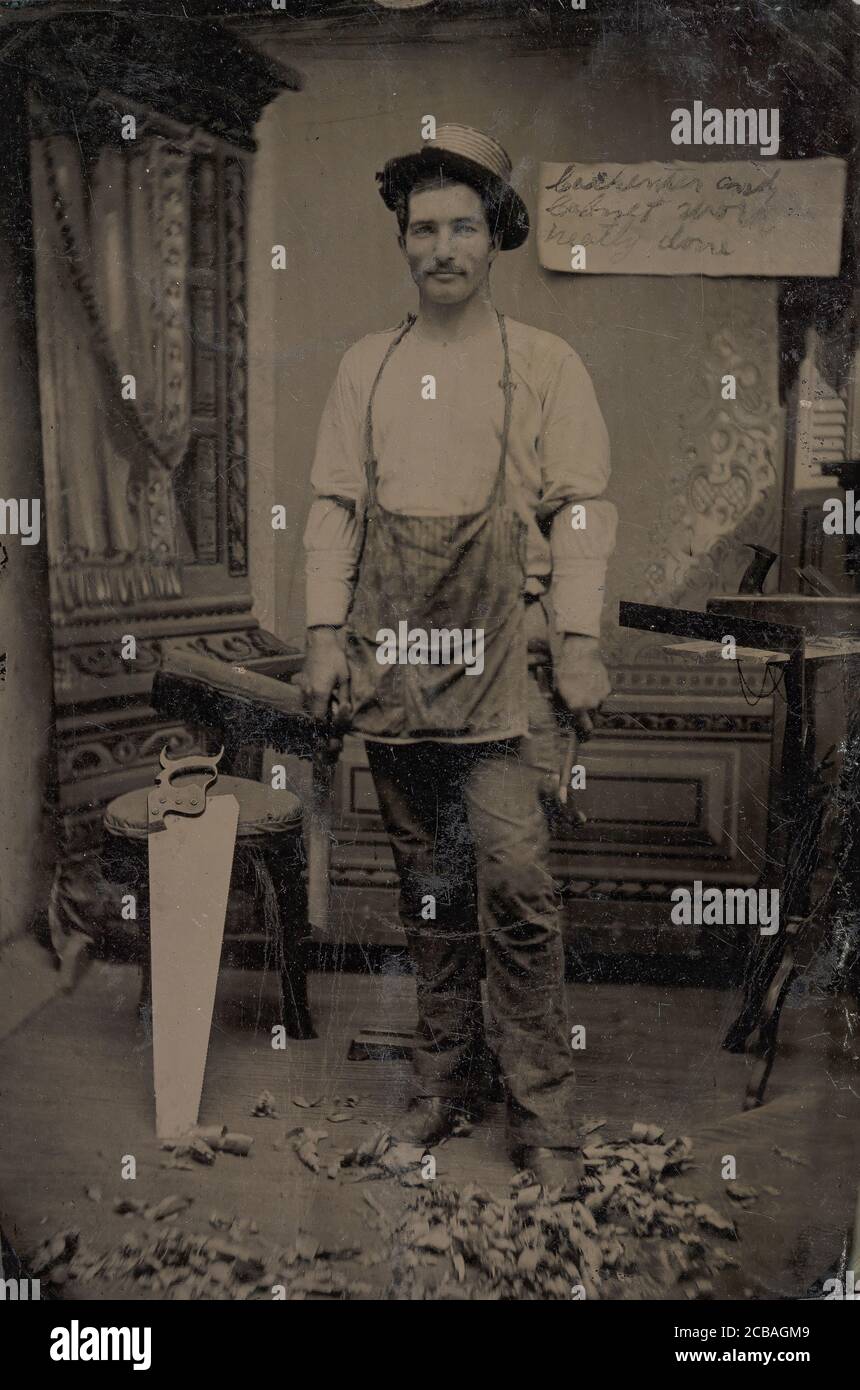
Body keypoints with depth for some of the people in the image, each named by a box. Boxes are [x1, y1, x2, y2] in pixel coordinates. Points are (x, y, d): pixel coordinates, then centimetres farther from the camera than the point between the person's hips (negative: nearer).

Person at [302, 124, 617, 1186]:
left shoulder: (545, 365, 5)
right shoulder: (366, 368, 13)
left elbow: (581, 511, 1)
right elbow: (332, 508, 12)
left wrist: (578, 642, -8)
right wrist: (326, 634, 3)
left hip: (502, 668, -3)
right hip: (391, 663, 4)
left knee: (513, 881, -9)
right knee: (427, 883, 11)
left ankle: (541, 1110, 6)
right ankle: (447, 1073, 26)